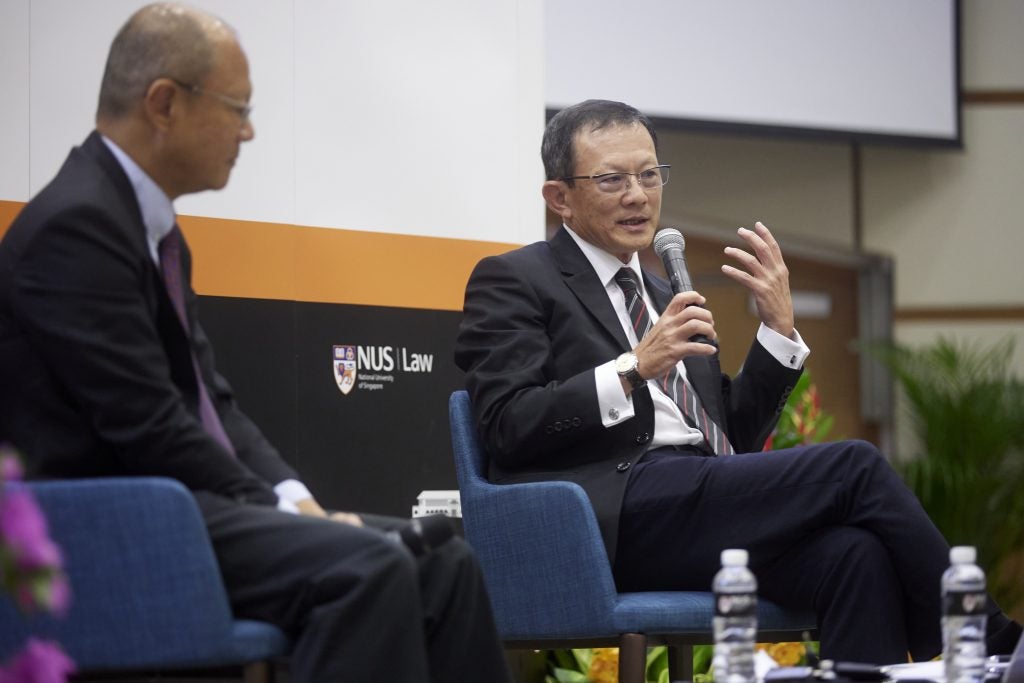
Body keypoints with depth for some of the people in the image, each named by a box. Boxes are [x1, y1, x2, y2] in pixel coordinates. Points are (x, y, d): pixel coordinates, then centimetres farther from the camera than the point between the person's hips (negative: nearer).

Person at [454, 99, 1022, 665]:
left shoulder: (663, 300, 29)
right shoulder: (512, 281, 8)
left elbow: (735, 440, 25)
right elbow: (507, 428, -6)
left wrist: (779, 326, 13)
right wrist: (635, 369, -16)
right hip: (618, 508, -7)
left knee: (855, 553, -26)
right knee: (854, 465, -19)